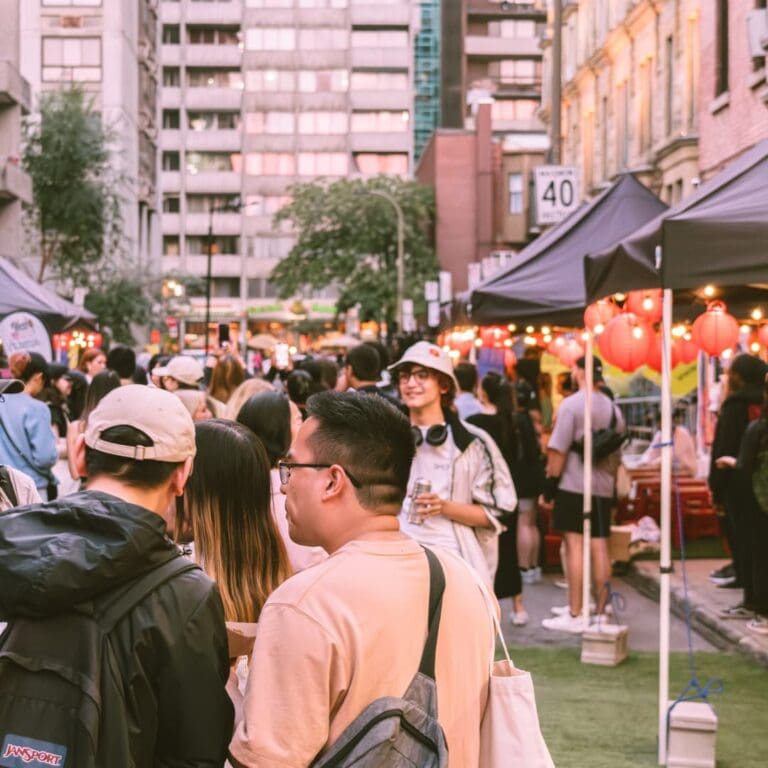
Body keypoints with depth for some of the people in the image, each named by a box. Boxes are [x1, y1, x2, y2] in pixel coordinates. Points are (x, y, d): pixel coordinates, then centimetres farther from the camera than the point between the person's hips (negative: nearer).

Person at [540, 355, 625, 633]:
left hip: (574, 485, -6)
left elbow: (558, 450, -13)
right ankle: (601, 612, 10)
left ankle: (575, 615, -8)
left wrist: (549, 487, -8)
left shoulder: (571, 404, -9)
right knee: (599, 548, 7)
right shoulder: (613, 408, 12)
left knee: (575, 546, -6)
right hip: (603, 487, 6)